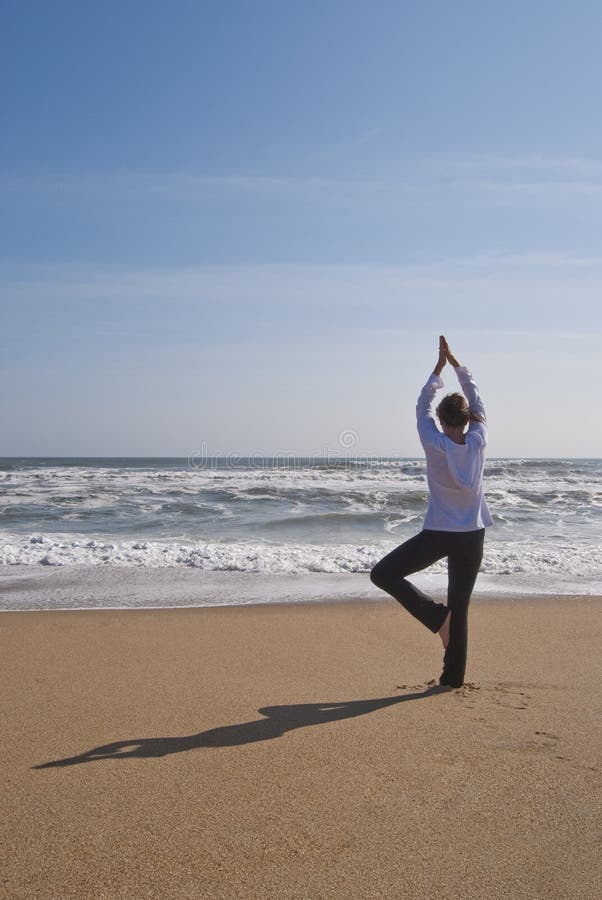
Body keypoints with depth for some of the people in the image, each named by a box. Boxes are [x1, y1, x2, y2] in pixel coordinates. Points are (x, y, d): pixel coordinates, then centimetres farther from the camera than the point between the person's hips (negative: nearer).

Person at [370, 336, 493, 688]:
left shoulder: (435, 445, -12)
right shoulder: (479, 442, -4)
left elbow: (422, 407, 4)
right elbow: (477, 401, 10)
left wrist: (439, 368, 11)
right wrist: (456, 363, 15)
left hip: (438, 535, -4)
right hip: (472, 537, 4)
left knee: (383, 574, 4)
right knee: (460, 608, 12)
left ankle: (436, 615, -4)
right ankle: (454, 676, 16)